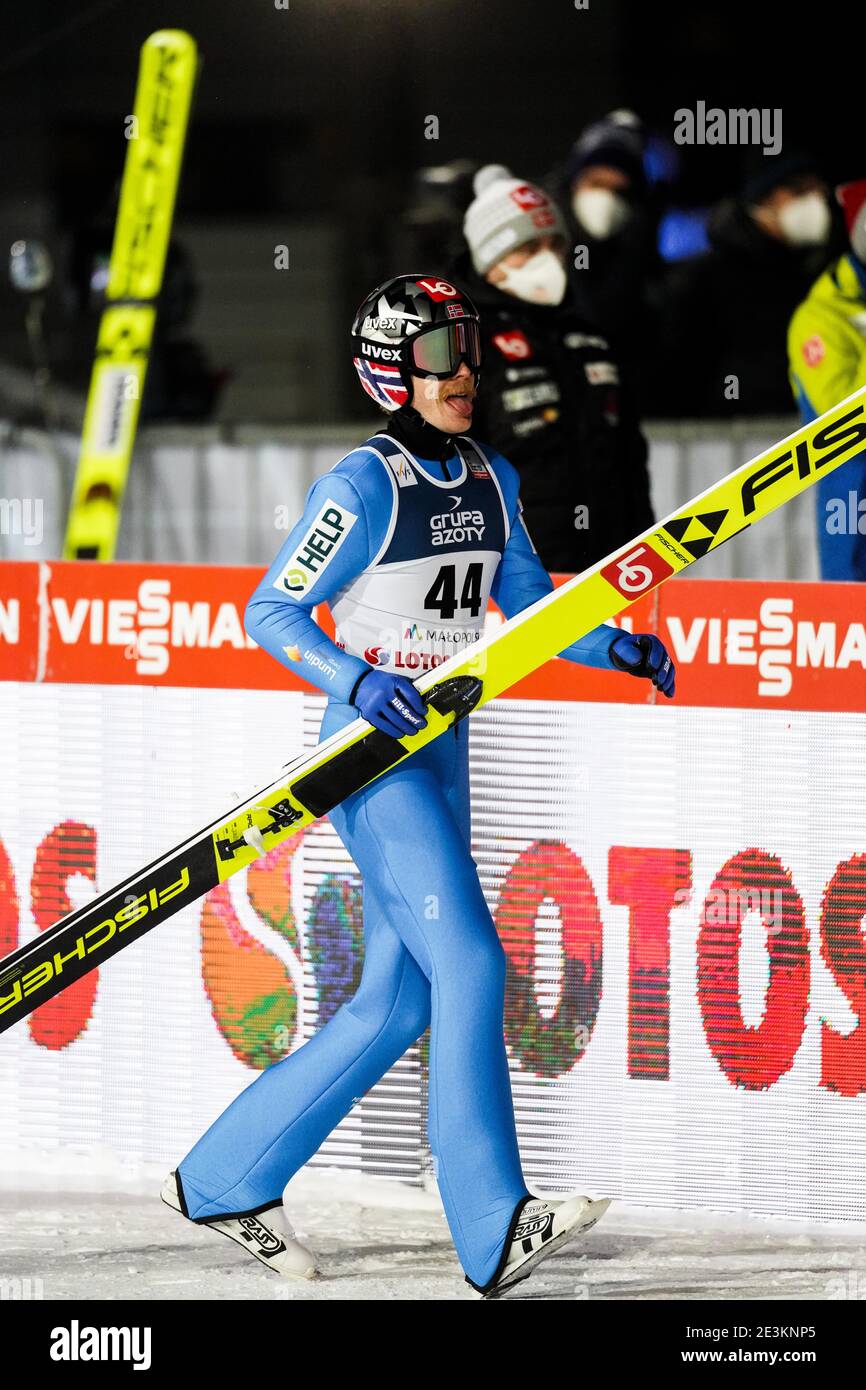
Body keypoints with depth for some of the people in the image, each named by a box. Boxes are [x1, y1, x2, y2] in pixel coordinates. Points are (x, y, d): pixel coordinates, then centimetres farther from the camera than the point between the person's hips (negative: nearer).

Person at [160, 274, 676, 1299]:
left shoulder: (492, 482, 11)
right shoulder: (365, 485, -11)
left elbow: (529, 604, 18)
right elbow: (271, 610, -10)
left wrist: (616, 646, 1)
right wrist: (355, 680, -25)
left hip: (441, 751, 8)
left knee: (398, 1003, 8)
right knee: (468, 964, -18)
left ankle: (224, 1179, 20)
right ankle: (494, 1230, -20)